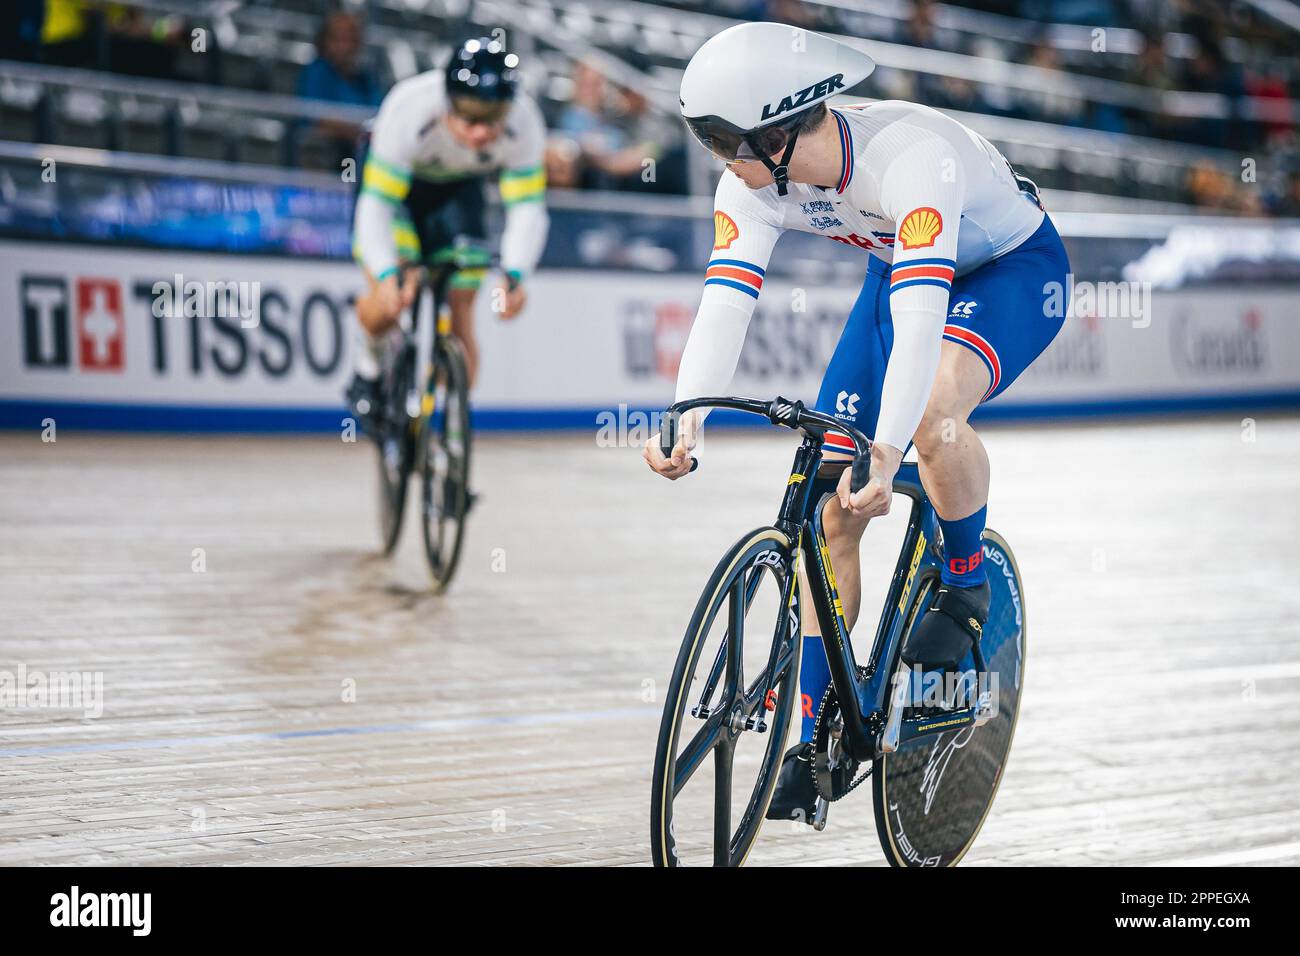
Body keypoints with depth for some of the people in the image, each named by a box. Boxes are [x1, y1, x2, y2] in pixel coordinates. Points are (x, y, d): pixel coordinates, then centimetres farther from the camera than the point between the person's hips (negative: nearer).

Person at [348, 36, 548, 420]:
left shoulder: (524, 121, -33)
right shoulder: (409, 111, -40)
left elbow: (527, 208, -28)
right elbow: (375, 203, -39)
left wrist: (515, 274, -46)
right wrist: (387, 274, -53)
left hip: (459, 189, 2)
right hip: (394, 175, -2)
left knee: (459, 313, -6)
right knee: (389, 303, -21)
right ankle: (369, 359, 13)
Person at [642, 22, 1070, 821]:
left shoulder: (911, 155, -40)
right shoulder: (754, 180, -21)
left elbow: (921, 316, -48)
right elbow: (726, 304, -26)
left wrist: (888, 453, -57)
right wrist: (683, 423, -41)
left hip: (1015, 271, -6)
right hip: (901, 275, 6)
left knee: (935, 413, -38)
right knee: (831, 508, -4)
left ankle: (966, 585, -8)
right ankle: (815, 743, 6)